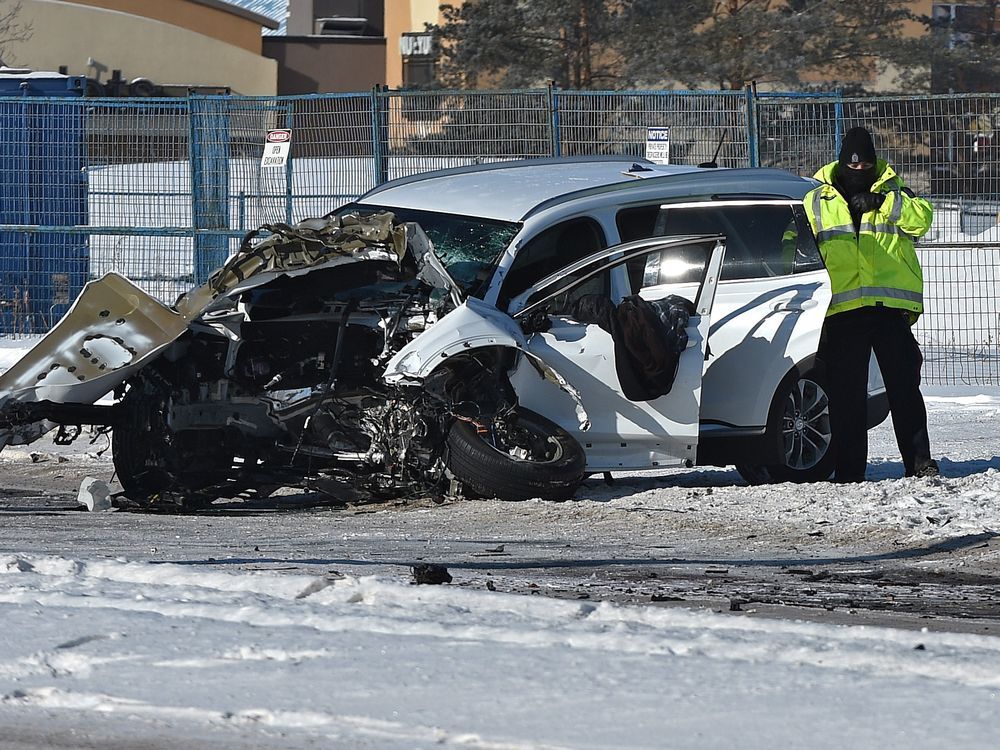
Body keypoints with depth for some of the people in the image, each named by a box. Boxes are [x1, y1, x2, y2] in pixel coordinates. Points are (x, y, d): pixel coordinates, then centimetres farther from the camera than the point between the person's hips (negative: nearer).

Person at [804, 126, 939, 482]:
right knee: (846, 392, -1)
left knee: (904, 387, -1)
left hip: (891, 305, -1)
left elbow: (922, 219, -6)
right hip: (842, 310, 1)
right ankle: (848, 471, 3)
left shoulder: (893, 192, 11)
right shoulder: (817, 202, 14)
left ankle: (919, 461, 4)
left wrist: (883, 202, -19)